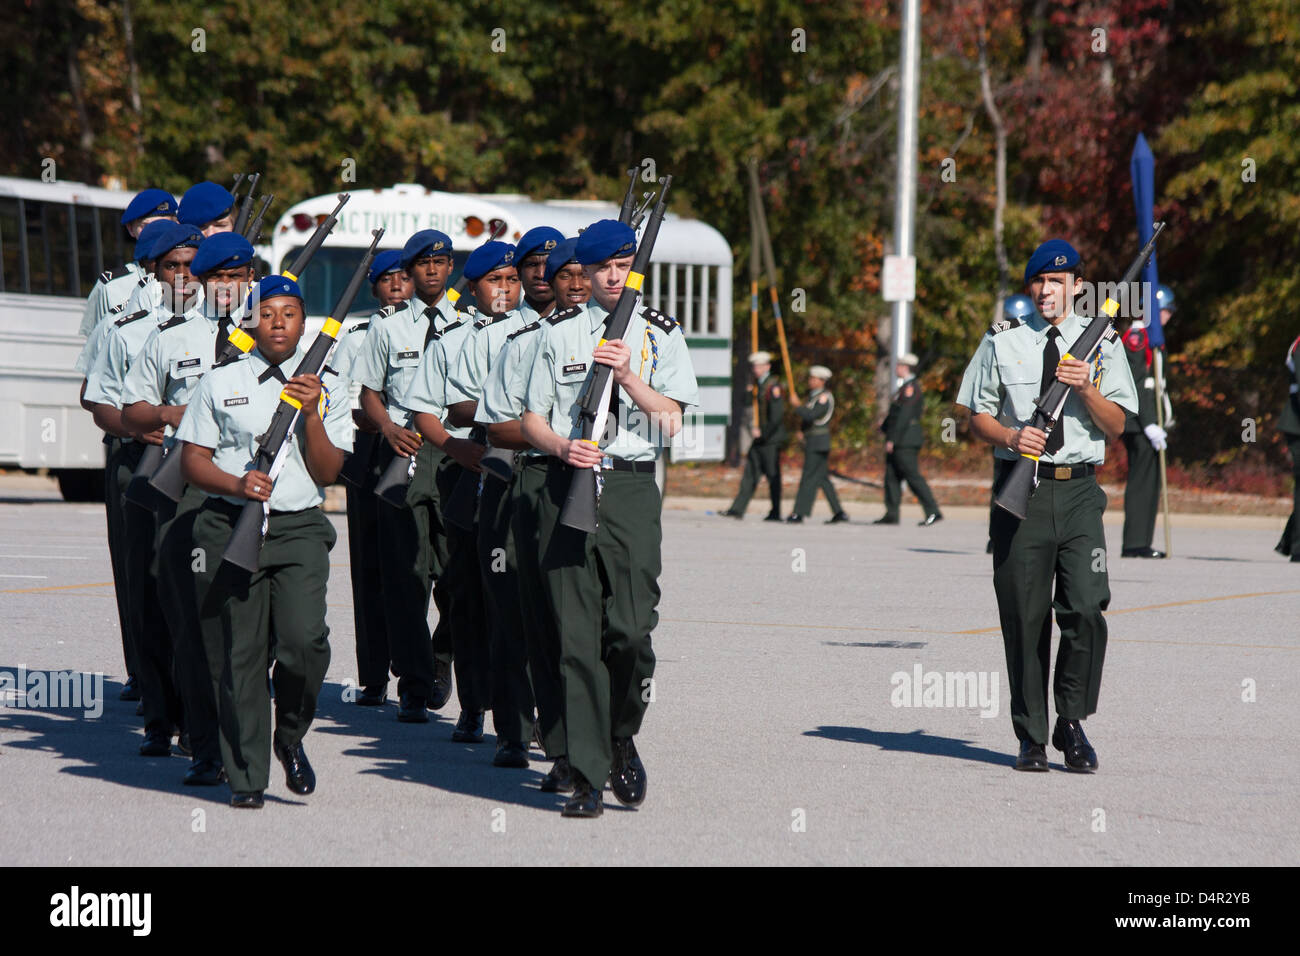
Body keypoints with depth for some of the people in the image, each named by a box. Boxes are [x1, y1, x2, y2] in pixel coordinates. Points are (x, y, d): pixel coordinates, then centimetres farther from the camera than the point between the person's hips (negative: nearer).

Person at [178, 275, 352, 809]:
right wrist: (237, 485, -11)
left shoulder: (327, 388, 11)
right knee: (238, 651, -2)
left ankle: (290, 737, 9)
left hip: (299, 526, 0)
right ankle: (246, 778, 9)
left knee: (304, 639, -19)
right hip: (229, 525, 0)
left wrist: (312, 414, -8)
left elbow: (327, 473, 5)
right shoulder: (221, 383, 10)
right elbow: (192, 459, 7)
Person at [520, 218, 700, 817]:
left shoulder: (661, 334, 10)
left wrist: (627, 375, -13)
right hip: (568, 484, 1)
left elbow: (670, 421, 1)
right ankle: (587, 778, 0)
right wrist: (562, 447, -8)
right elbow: (532, 418, 13)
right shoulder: (559, 333, 12)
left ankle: (623, 743, 16)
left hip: (631, 486, -1)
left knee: (631, 632, -11)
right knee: (577, 636, -3)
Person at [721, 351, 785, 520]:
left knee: (773, 476, -3)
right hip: (759, 439, 9)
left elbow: (776, 415, -18)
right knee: (750, 474, 4)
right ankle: (738, 509, 2)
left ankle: (776, 513, 3)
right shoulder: (756, 385, 16)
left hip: (771, 440, -9)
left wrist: (763, 434, -15)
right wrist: (752, 428, 8)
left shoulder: (773, 387, -12)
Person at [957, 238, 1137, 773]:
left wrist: (1087, 389, -13)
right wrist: (1010, 437, -11)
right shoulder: (1002, 342, 8)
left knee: (1086, 609, -13)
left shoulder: (1103, 343, 8)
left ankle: (1072, 724, 4)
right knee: (1024, 618, 1)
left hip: (1079, 491, 0)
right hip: (1020, 488, 0)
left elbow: (1115, 427, 4)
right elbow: (977, 417, 9)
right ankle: (1031, 737, 12)